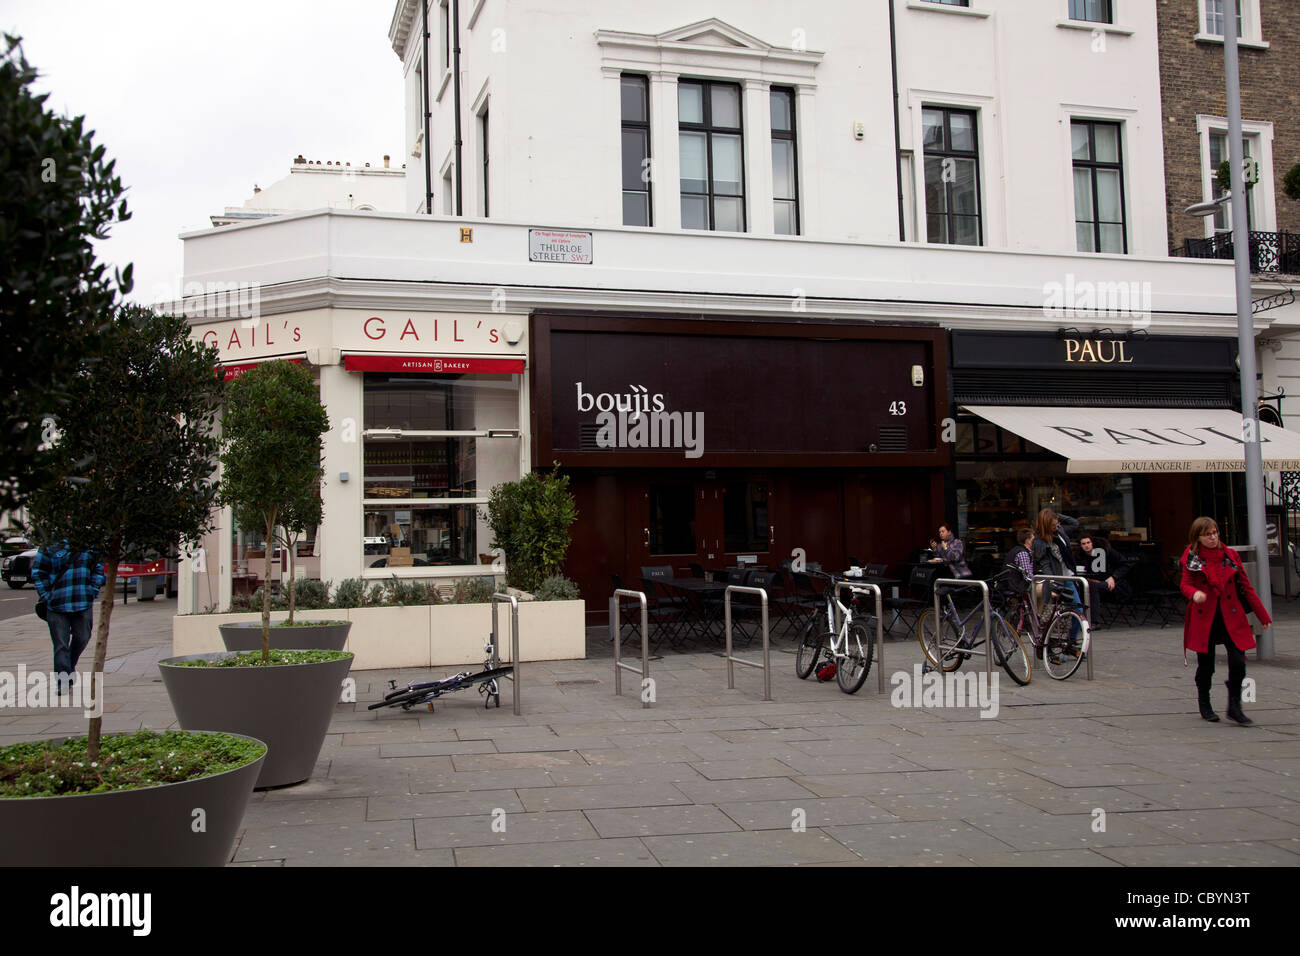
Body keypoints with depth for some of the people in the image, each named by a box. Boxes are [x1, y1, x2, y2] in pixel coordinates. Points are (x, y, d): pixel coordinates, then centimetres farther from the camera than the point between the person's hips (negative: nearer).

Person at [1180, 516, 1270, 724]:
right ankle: (1204, 706, 26)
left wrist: (1263, 616, 9)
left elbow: (1246, 587, 9)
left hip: (1231, 617, 2)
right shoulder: (1191, 558, 0)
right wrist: (1194, 593, -30)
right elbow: (1185, 584, -5)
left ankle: (1234, 707, 5)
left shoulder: (1231, 556, 6)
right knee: (1205, 664, 5)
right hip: (1204, 618, -2)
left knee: (1238, 661, -11)